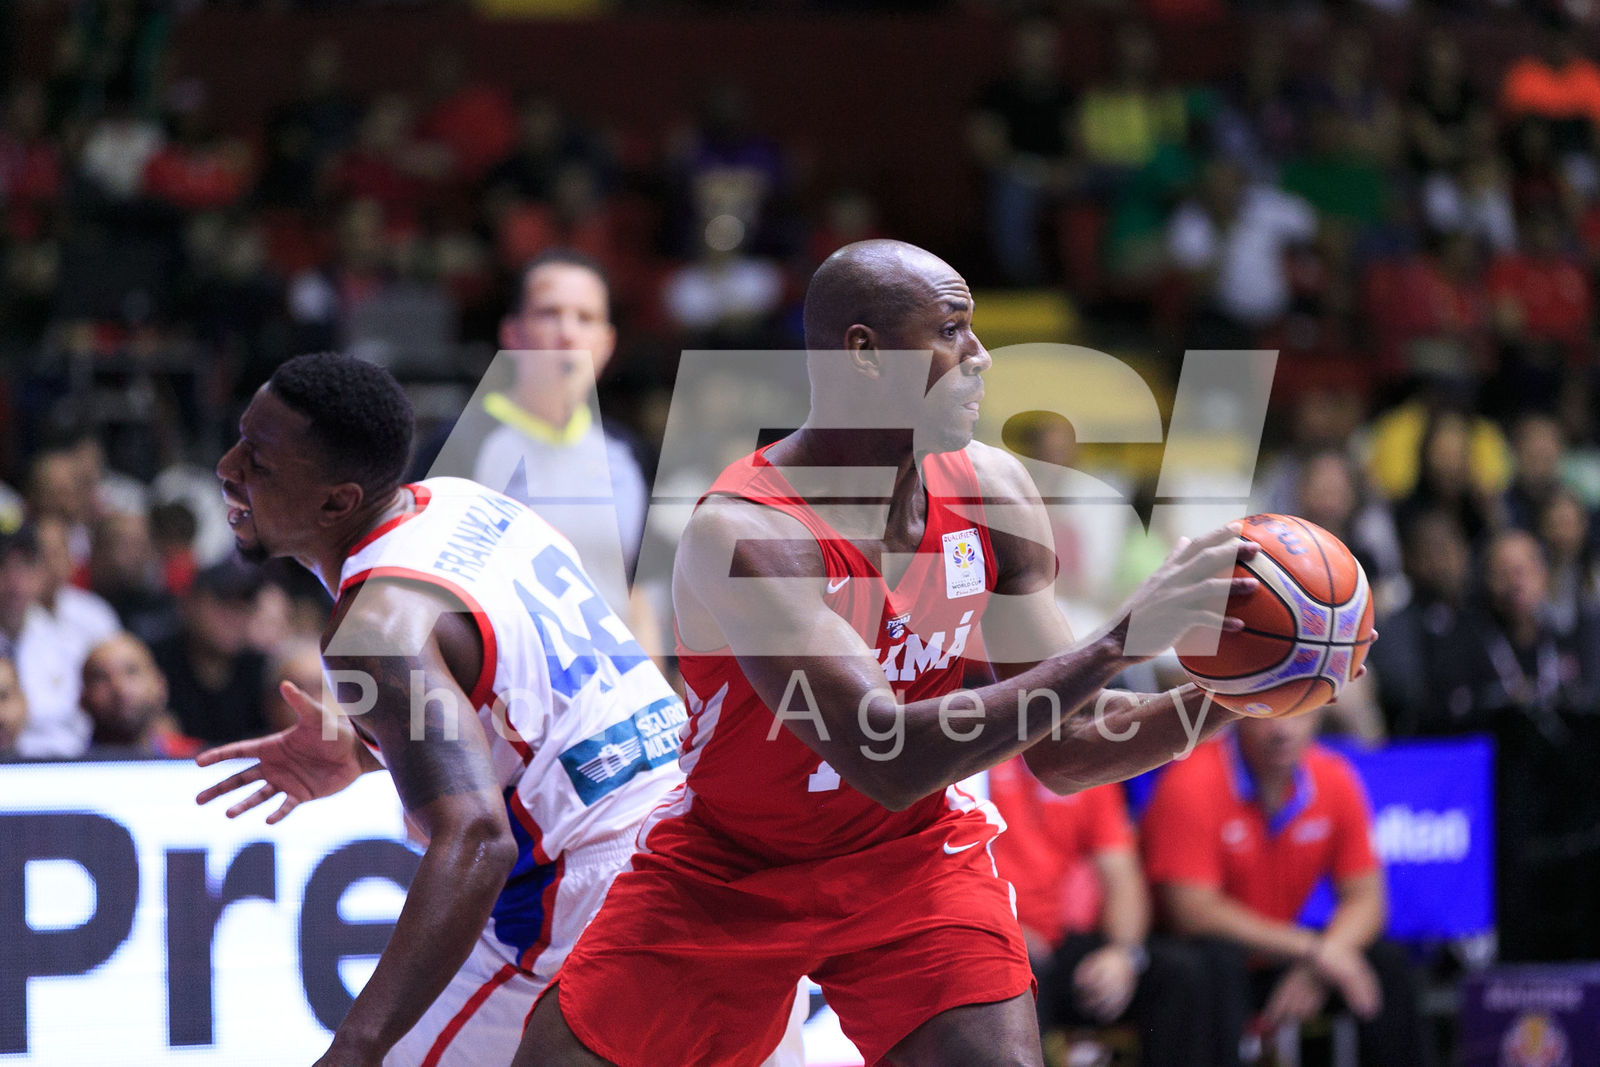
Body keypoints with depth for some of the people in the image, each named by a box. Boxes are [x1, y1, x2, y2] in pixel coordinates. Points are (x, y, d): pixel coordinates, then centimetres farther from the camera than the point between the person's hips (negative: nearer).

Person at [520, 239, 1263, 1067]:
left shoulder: (990, 494, -10)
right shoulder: (740, 533, -29)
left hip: (911, 853, 3)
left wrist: (1226, 699, -23)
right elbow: (889, 758, -39)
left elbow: (1060, 753, -4)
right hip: (722, 873, -3)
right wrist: (1119, 643, -42)